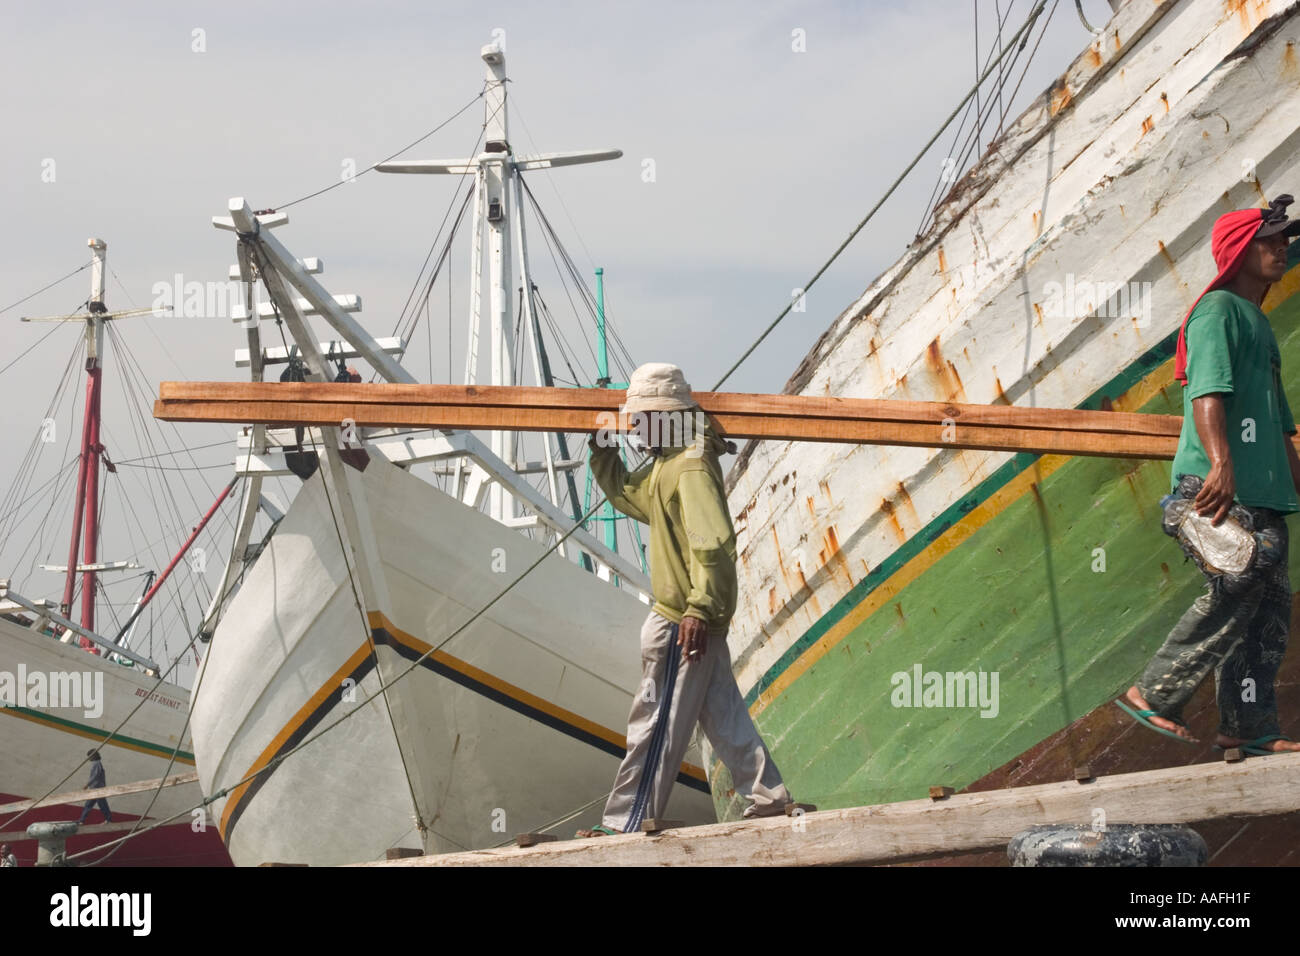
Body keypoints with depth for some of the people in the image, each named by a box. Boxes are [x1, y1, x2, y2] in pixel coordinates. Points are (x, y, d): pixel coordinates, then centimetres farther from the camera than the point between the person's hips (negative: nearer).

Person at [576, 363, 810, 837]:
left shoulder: (692, 466, -17)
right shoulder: (666, 464, 16)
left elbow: (714, 543, -26)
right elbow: (625, 493, 34)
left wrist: (699, 609, -31)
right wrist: (603, 452, 21)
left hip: (683, 621, -10)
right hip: (697, 617, 10)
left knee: (655, 722, -5)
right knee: (723, 714, 14)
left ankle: (626, 824, -1)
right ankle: (770, 799, 17)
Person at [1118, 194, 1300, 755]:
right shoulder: (1219, 310, -3)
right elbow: (1207, 390, -19)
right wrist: (1220, 462, -33)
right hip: (1221, 487, -9)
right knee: (1237, 591, -17)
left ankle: (1251, 729, 5)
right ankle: (1154, 696, -8)